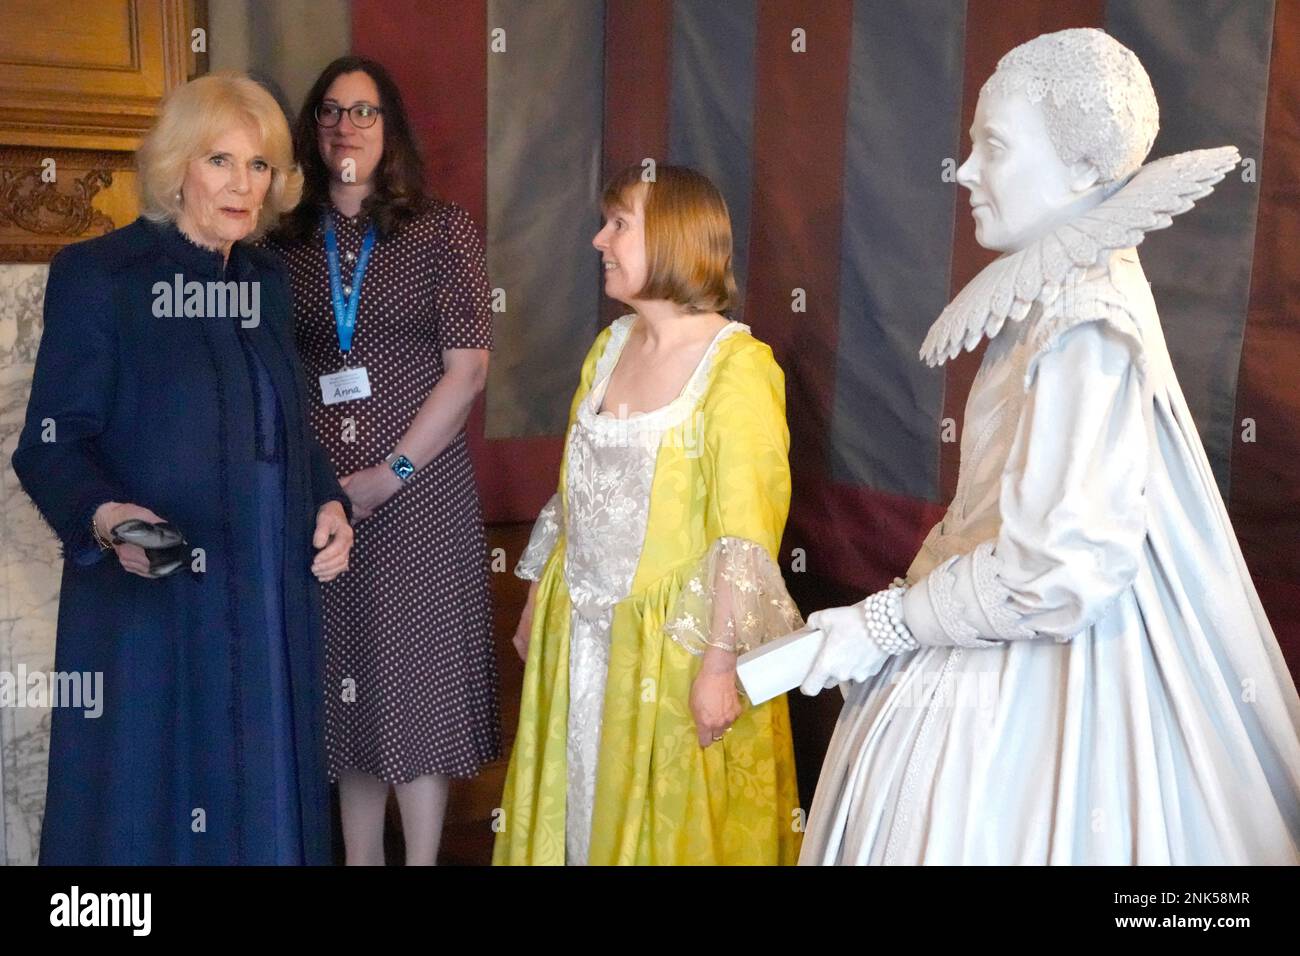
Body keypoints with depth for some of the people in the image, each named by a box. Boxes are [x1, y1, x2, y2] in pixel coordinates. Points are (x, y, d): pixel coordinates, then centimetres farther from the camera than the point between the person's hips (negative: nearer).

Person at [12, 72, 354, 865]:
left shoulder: (269, 278, 9)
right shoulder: (97, 273, -8)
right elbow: (50, 446, -10)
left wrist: (329, 503, 1)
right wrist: (105, 517, -29)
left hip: (269, 597, 5)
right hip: (149, 601, -5)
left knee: (262, 795, 13)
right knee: (145, 804, 5)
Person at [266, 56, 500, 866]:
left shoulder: (444, 230, 0)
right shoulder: (287, 242, 9)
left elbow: (467, 371, -6)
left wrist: (389, 472, -10)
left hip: (420, 488, -3)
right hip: (321, 495, 3)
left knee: (414, 673, 2)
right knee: (344, 676, 9)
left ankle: (423, 855, 15)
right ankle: (360, 854, 24)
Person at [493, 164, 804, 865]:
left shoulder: (737, 366, -16)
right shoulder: (610, 345, 6)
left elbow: (745, 536, -19)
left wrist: (720, 664, -20)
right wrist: (537, 604, 14)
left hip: (673, 644, -6)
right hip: (579, 632, 7)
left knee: (669, 824, 11)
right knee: (579, 811, 19)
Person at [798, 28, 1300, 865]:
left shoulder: (1086, 331, -21)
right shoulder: (1055, 296, 7)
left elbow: (1057, 566, -25)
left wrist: (886, 623, -15)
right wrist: (904, 608, 8)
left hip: (1038, 693, -8)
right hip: (1006, 665, 8)